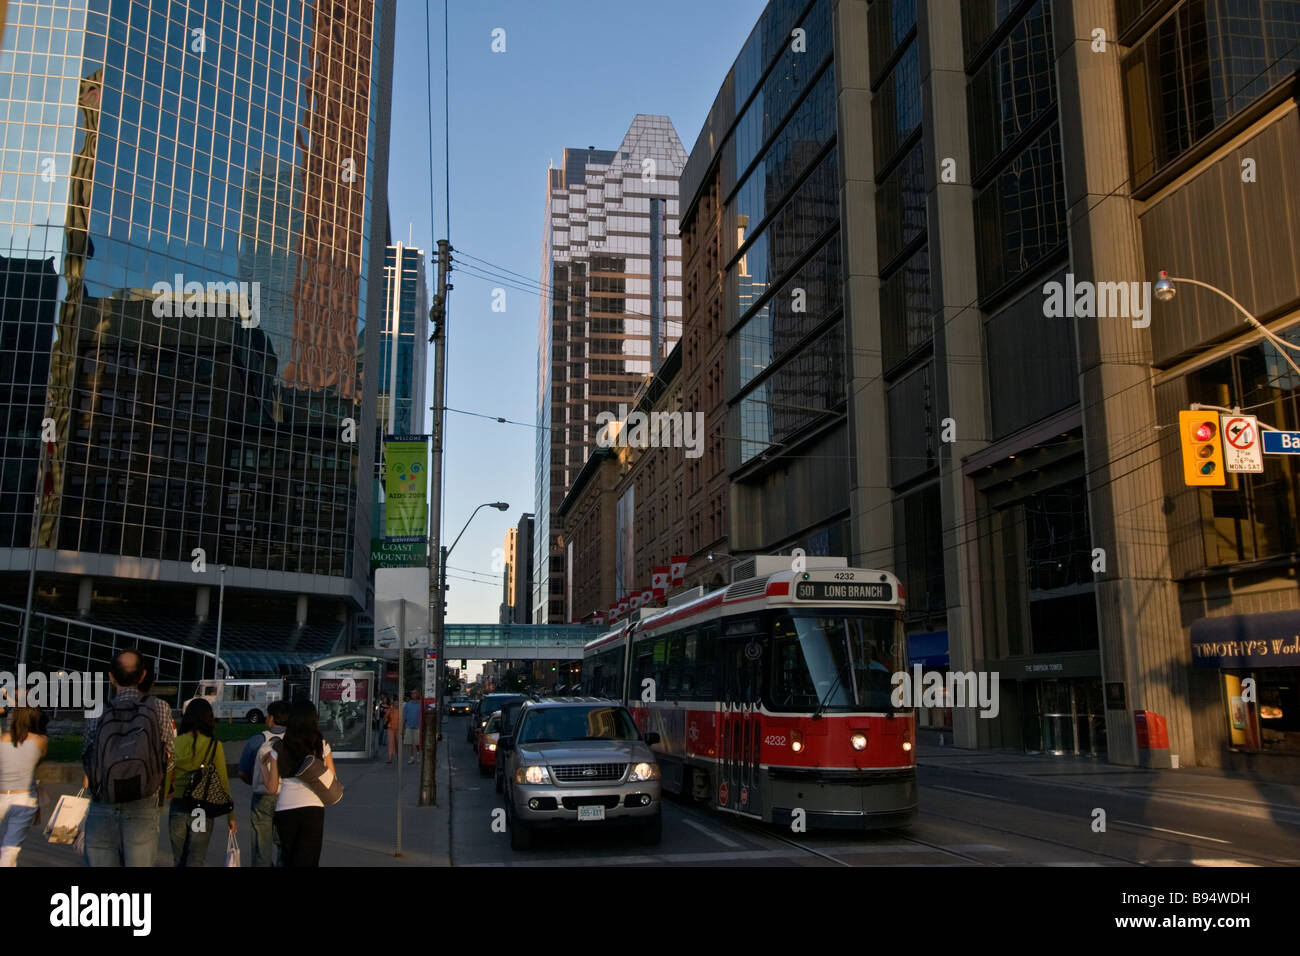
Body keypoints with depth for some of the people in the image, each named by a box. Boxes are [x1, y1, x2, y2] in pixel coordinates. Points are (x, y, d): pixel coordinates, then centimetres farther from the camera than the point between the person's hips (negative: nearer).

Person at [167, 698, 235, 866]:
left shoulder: (175, 743, -3)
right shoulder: (214, 745, -7)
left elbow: (166, 780, -2)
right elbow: (223, 782, -5)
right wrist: (230, 816, 2)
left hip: (177, 808, 2)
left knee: (179, 860, 18)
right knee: (196, 862, 5)